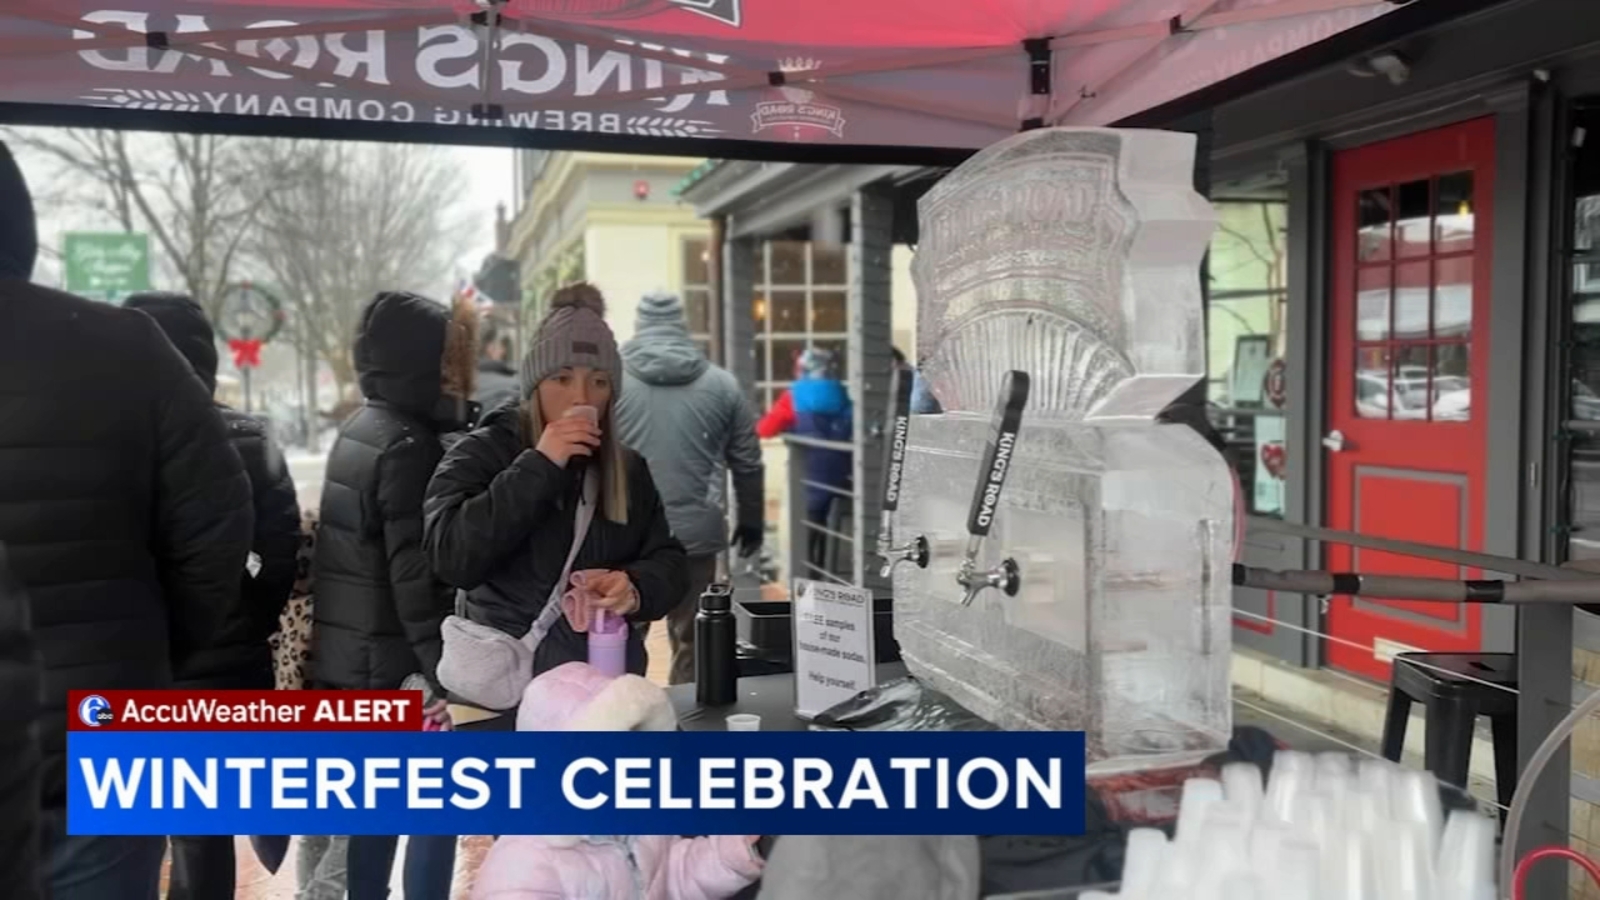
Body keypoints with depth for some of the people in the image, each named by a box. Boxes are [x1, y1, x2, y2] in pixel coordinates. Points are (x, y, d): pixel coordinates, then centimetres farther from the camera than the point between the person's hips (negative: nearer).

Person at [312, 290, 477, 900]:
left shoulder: (359, 429, 11)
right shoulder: (408, 445, -18)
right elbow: (416, 576, -21)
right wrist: (446, 676, -19)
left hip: (349, 655, 9)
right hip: (394, 663, -9)